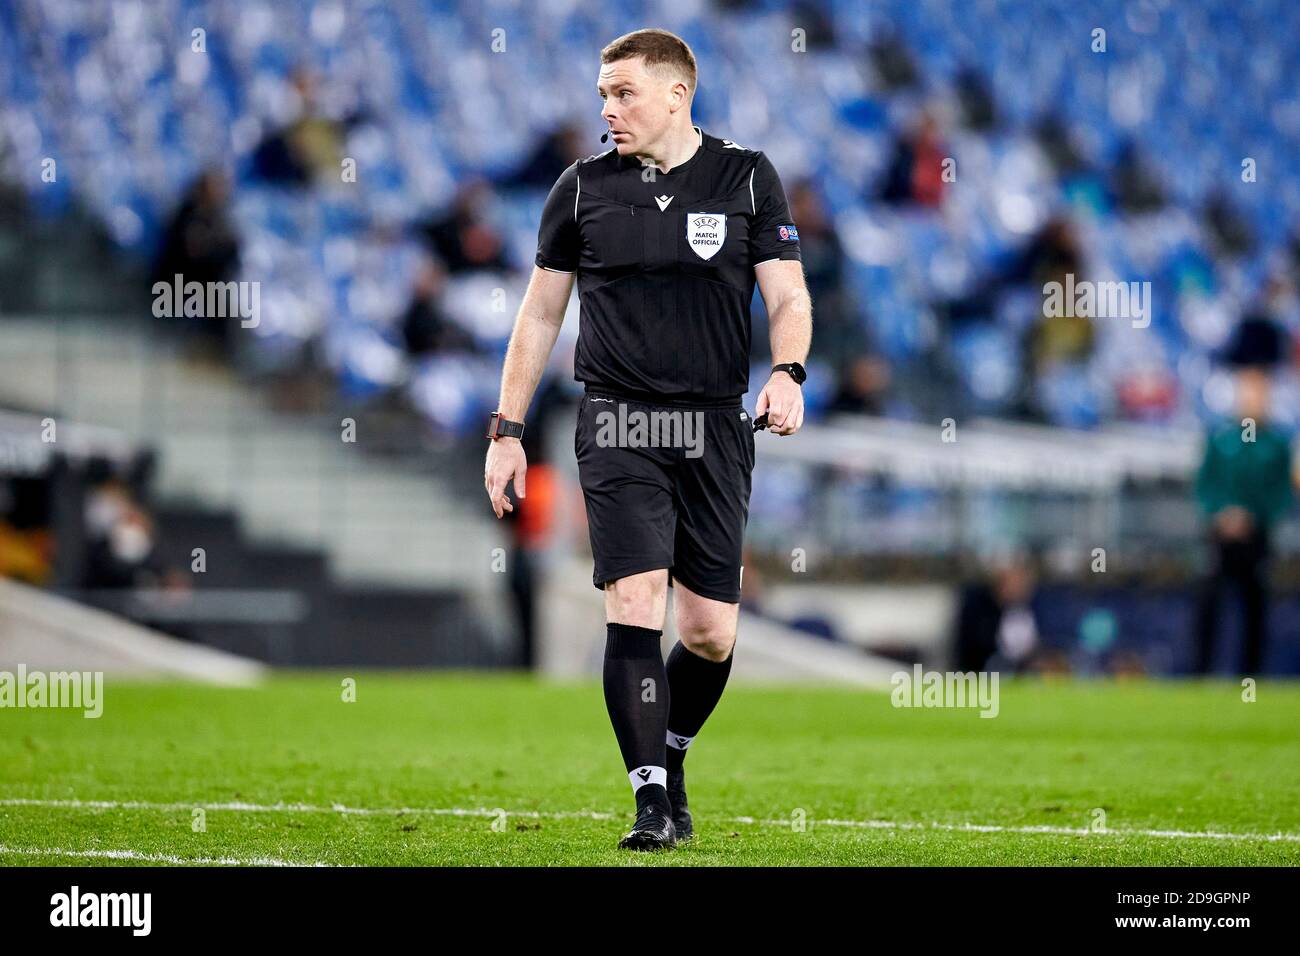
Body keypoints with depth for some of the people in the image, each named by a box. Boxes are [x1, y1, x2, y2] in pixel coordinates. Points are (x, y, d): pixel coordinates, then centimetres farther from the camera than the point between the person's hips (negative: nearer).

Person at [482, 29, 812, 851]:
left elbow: (788, 296, 2)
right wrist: (507, 429, 6)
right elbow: (540, 314, 11)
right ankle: (652, 801, -14)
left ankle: (669, 761, 29)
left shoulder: (747, 179, 4)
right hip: (618, 425, 0)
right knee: (635, 604, -15)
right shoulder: (583, 189, 5)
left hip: (715, 427, 1)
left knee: (711, 632, 2)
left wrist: (788, 374, -18)